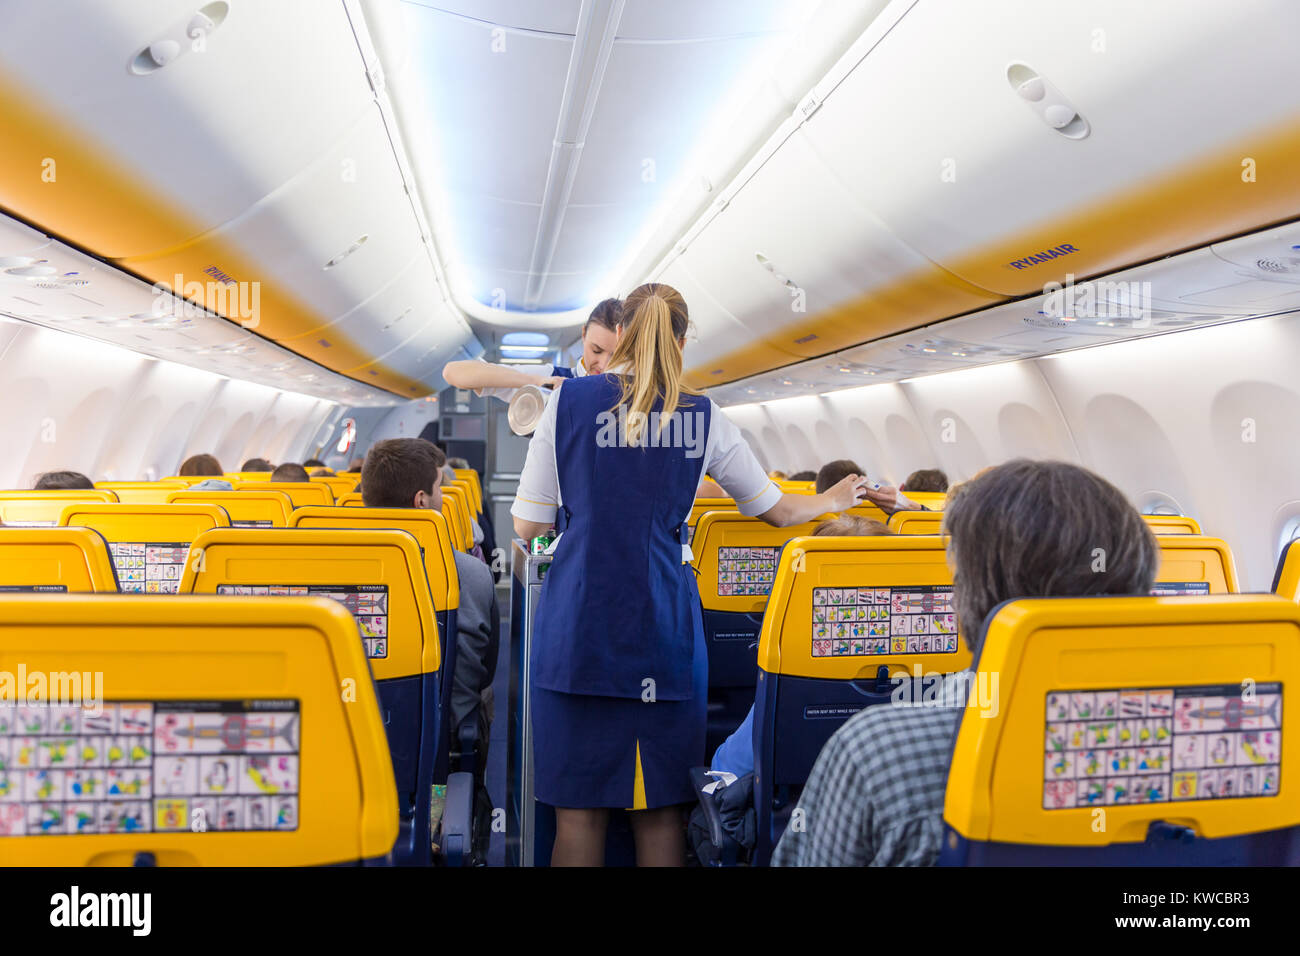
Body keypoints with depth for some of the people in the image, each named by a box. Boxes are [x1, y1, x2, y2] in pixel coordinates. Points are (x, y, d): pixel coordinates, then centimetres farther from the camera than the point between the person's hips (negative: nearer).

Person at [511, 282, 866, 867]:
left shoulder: (569, 400, 1)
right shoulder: (703, 417, 4)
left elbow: (527, 527, 2)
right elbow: (775, 510, 14)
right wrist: (831, 501, 35)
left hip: (579, 626, -1)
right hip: (664, 626, 1)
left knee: (579, 807, 7)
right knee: (660, 807, 12)